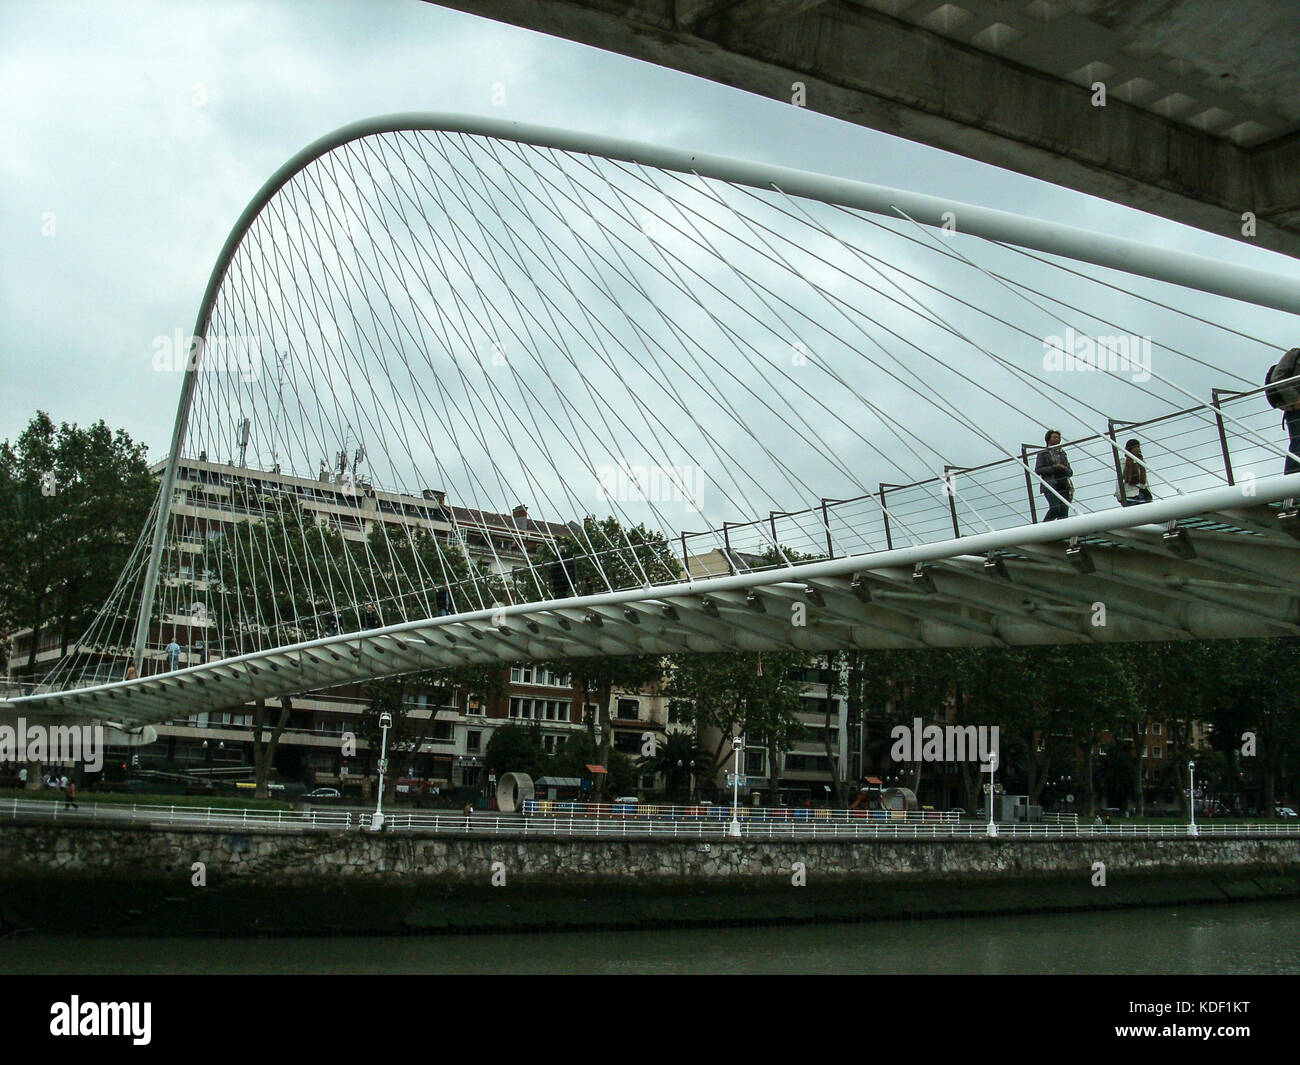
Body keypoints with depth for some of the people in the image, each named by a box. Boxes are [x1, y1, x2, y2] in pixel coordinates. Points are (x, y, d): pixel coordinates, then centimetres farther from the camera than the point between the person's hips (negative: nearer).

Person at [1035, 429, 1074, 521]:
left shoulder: (1062, 454, 25)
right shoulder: (1042, 454, 12)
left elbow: (1070, 472, 21)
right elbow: (1037, 470, -1)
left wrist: (1064, 468, -2)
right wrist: (1054, 468, -11)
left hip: (1063, 485, 4)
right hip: (1050, 485, -4)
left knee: (1064, 511, -12)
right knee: (1055, 509, -24)